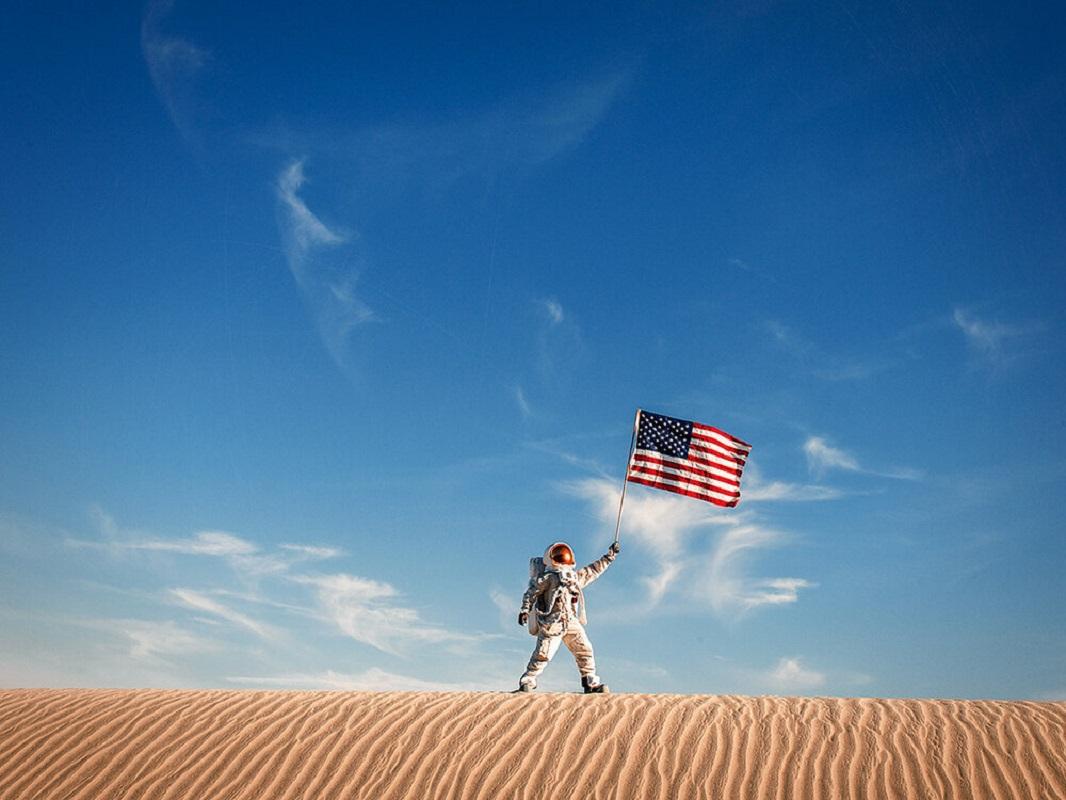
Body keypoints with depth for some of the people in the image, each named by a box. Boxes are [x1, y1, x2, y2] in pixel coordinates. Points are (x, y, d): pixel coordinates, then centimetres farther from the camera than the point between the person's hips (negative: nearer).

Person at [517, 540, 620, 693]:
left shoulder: (575, 576, 19)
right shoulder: (548, 577, -2)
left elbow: (593, 570, 28)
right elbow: (531, 593, -1)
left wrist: (610, 555, 27)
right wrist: (525, 610, -11)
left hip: (571, 622, 7)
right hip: (552, 623, -6)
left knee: (584, 650, 3)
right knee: (543, 654, -10)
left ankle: (591, 683, 12)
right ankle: (527, 682, 1)